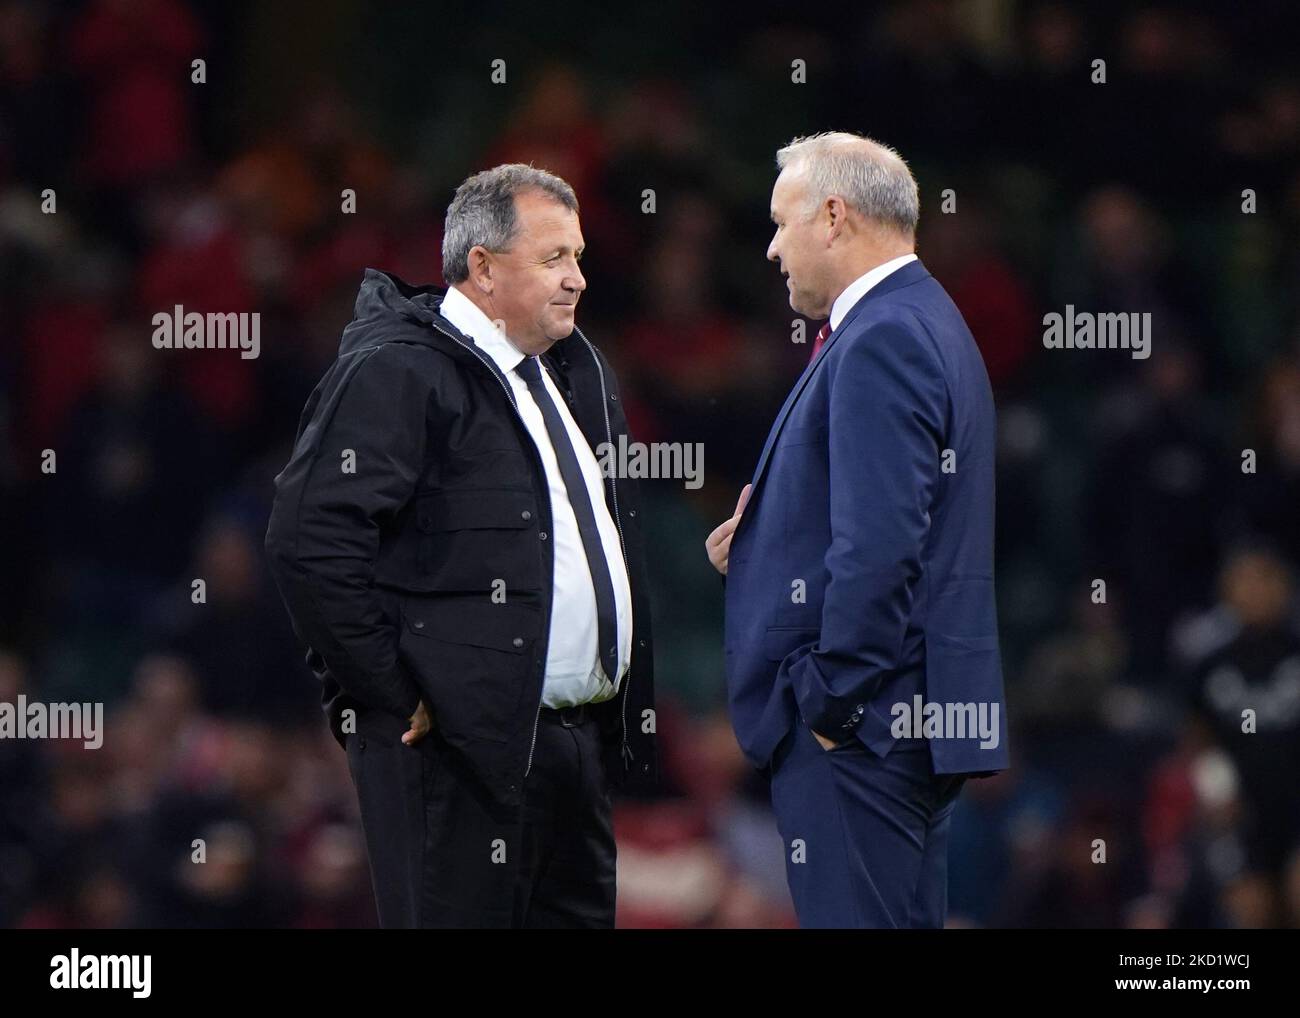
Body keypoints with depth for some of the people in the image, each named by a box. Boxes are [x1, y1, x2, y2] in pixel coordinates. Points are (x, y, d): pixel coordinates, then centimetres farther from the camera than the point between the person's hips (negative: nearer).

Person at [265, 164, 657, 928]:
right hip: (463, 748, -9)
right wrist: (387, 695, -17)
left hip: (576, 745, 9)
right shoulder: (398, 370, -10)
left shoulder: (569, 374, 18)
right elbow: (311, 542, -20)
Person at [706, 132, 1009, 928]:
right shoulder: (928, 324, 18)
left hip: (863, 721, -11)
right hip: (923, 718, 11)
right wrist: (764, 543, 10)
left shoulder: (881, 340, -15)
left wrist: (832, 703, -18)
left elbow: (880, 542, -23)